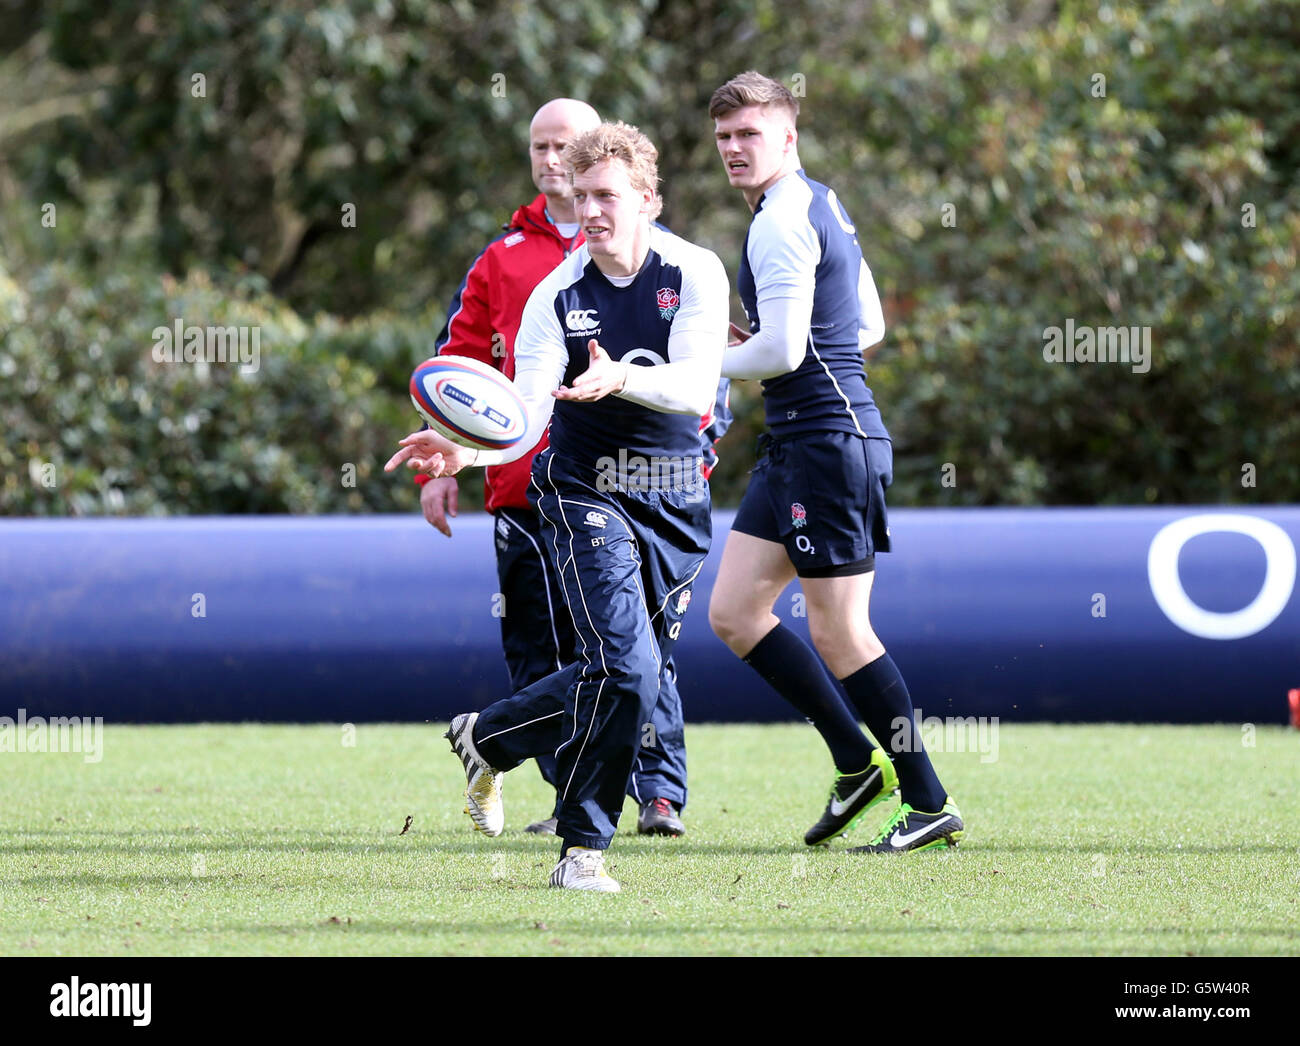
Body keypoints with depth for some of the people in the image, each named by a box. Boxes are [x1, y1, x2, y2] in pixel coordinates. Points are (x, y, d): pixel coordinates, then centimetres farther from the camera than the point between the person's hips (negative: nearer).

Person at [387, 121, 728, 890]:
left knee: (641, 673, 7)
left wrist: (621, 378, -39)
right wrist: (464, 451, -36)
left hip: (677, 500, 3)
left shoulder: (695, 272, -7)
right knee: (625, 662, -19)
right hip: (587, 493, -3)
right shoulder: (555, 296, -9)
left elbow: (696, 386, -20)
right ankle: (584, 847, -2)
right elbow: (526, 414, -15)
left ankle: (488, 739, 30)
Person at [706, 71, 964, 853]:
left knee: (840, 636, -6)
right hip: (800, 443, 11)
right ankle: (857, 762, 12)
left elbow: (782, 352, -21)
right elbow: (868, 325, 24)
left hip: (828, 434, -11)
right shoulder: (823, 206, 17)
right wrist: (761, 339, 15)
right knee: (734, 612, 9)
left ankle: (931, 806, 0)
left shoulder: (783, 222, -14)